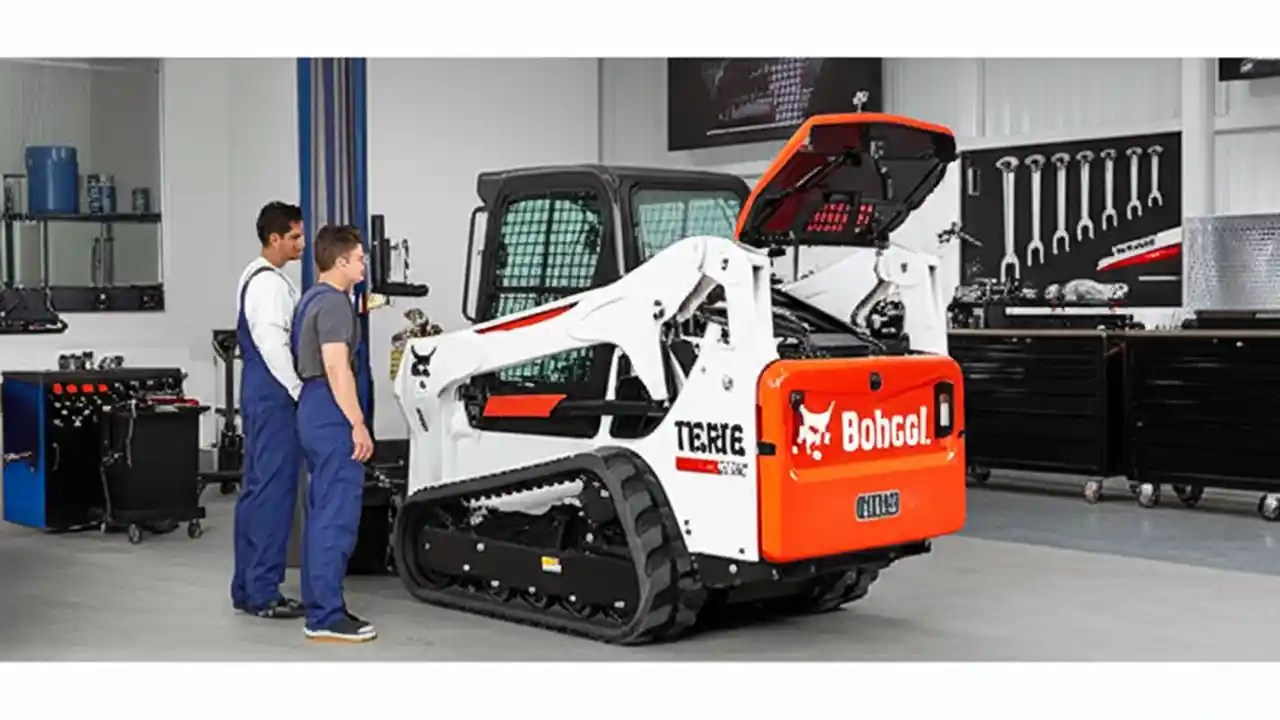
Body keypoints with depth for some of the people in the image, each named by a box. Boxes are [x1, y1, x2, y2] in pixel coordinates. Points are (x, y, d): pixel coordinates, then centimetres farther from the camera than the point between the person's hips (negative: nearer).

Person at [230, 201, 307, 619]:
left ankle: (247, 588, 19)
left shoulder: (256, 277, 18)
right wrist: (301, 391, -14)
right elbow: (273, 345, -20)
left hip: (260, 395, 11)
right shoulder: (270, 283, -14)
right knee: (274, 490, -8)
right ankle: (263, 592, -5)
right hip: (274, 397, -11)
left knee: (256, 490, 13)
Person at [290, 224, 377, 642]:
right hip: (332, 413, -11)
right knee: (337, 516, -10)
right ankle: (326, 617, -9)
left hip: (313, 409, 11)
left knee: (321, 512, 14)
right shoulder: (334, 303, -14)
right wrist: (358, 424, -22)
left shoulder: (312, 298, 17)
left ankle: (317, 603, 19)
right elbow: (336, 367, -21)